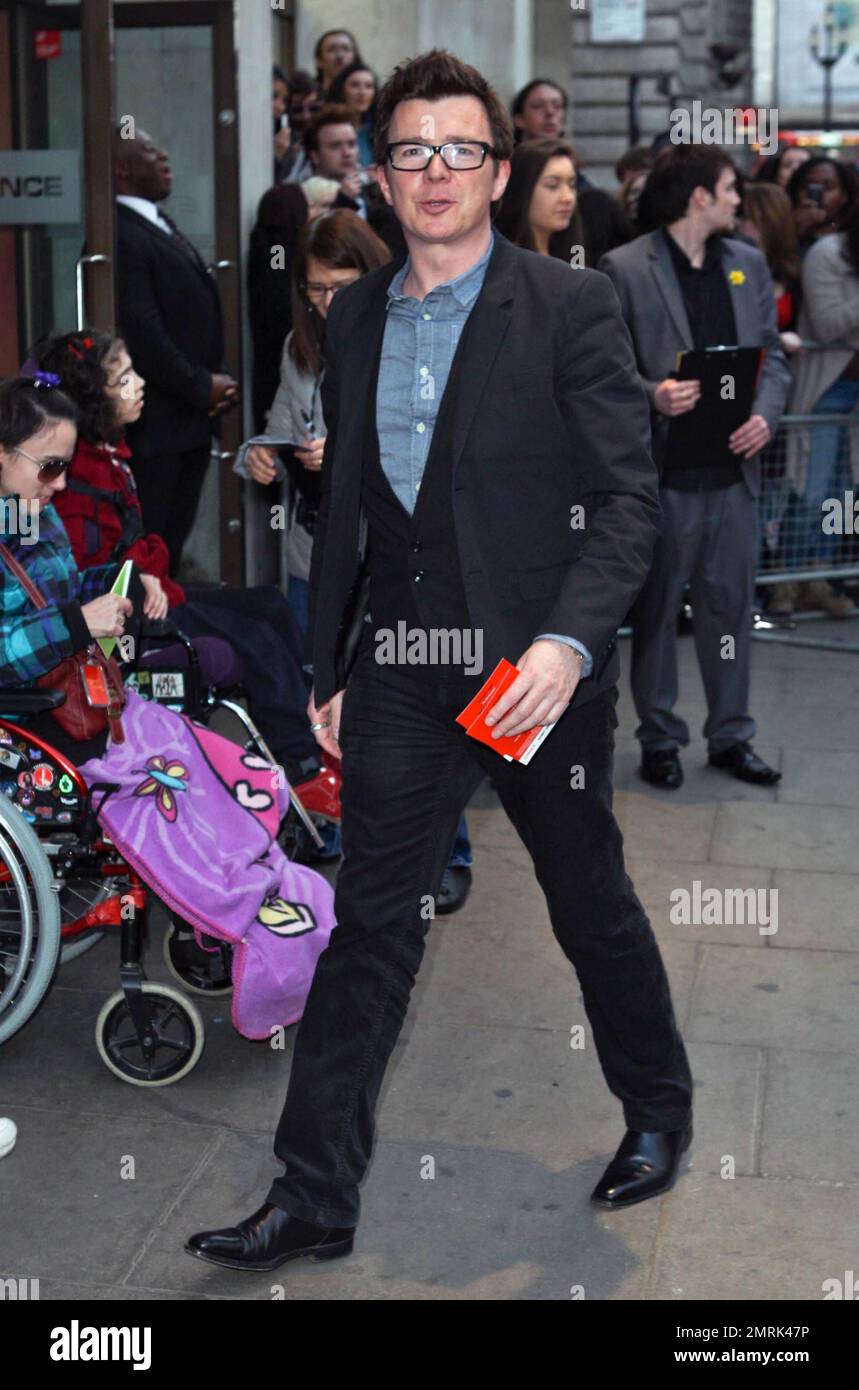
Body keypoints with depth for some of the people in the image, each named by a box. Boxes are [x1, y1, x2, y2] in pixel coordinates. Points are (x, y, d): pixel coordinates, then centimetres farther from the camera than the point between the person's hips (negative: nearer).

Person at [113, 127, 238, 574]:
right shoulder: (123, 236, -16)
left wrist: (220, 378, 6)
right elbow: (141, 330, -21)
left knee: (174, 536, 16)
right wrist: (202, 386, -13)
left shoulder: (162, 225, 17)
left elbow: (202, 311, 20)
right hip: (156, 420, -10)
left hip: (193, 418, 10)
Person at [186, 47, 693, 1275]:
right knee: (369, 928, 2)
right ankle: (314, 1199, 7)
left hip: (541, 666, -3)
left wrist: (569, 641, -25)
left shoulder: (569, 308, -7)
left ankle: (657, 1110, 38)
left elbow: (630, 494, -11)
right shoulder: (354, 320, 8)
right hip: (403, 663, 4)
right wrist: (326, 667, 13)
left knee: (592, 906, 13)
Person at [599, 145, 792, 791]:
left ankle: (731, 734, 22)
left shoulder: (748, 264, 12)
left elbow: (772, 354, 12)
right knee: (657, 608, 6)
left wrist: (766, 413, -6)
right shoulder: (624, 269, -5)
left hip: (734, 465, 5)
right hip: (662, 467, -4)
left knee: (731, 603, 10)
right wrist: (650, 395, -22)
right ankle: (660, 738, 19)